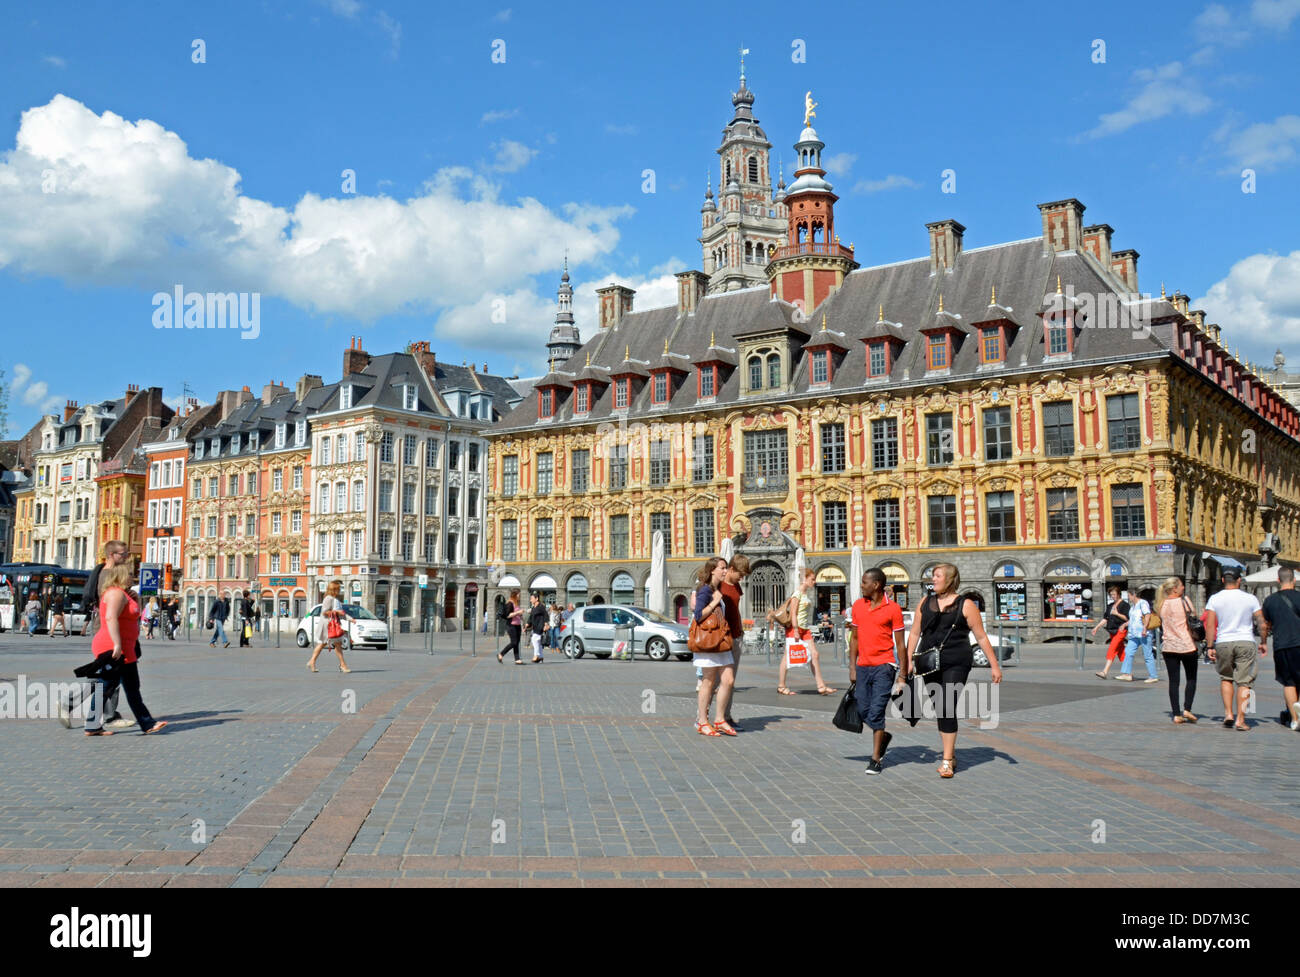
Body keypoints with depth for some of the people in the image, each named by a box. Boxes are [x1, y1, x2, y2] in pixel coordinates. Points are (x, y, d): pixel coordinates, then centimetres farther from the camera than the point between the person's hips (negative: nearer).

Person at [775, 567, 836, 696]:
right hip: (794, 628, -8)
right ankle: (781, 686, 9)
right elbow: (793, 613, -16)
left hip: (804, 629, 9)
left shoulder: (807, 595, 15)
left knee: (814, 655, 1)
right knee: (788, 656, 0)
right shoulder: (797, 594, -11)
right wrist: (796, 631, -20)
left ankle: (821, 686, 0)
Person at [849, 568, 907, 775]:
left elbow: (900, 643, -1)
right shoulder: (857, 606, 10)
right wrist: (853, 667, 13)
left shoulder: (892, 609, -4)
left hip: (883, 666, -5)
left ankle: (875, 759, 0)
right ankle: (884, 736, 36)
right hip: (863, 666, 5)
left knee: (876, 711, -8)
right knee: (863, 710, 7)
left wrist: (903, 673, -4)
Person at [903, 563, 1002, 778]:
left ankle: (947, 761, -10)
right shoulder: (926, 603, 12)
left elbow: (981, 637, 1)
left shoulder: (965, 605, 0)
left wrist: (995, 666, -1)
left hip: (956, 663, -4)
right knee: (940, 710, 9)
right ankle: (951, 755, 24)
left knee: (948, 708, -13)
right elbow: (915, 633, 13)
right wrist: (909, 660, 4)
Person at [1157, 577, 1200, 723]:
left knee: (1173, 681, 5)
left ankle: (1176, 714, 3)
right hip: (1187, 645, -4)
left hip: (1168, 647, 4)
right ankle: (1187, 709, 2)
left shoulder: (1161, 604, 4)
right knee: (1191, 678, 13)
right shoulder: (1184, 602, -10)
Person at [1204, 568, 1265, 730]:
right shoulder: (1250, 598, 1)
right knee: (1244, 682, 3)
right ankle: (1240, 719, -2)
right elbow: (1262, 623, 1)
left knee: (1225, 678, 18)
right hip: (1246, 642, -1)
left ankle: (1228, 714, 9)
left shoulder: (1214, 599, 0)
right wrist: (1263, 642, 16)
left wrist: (1210, 647, 0)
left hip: (1223, 643, 1)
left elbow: (1209, 625, -5)